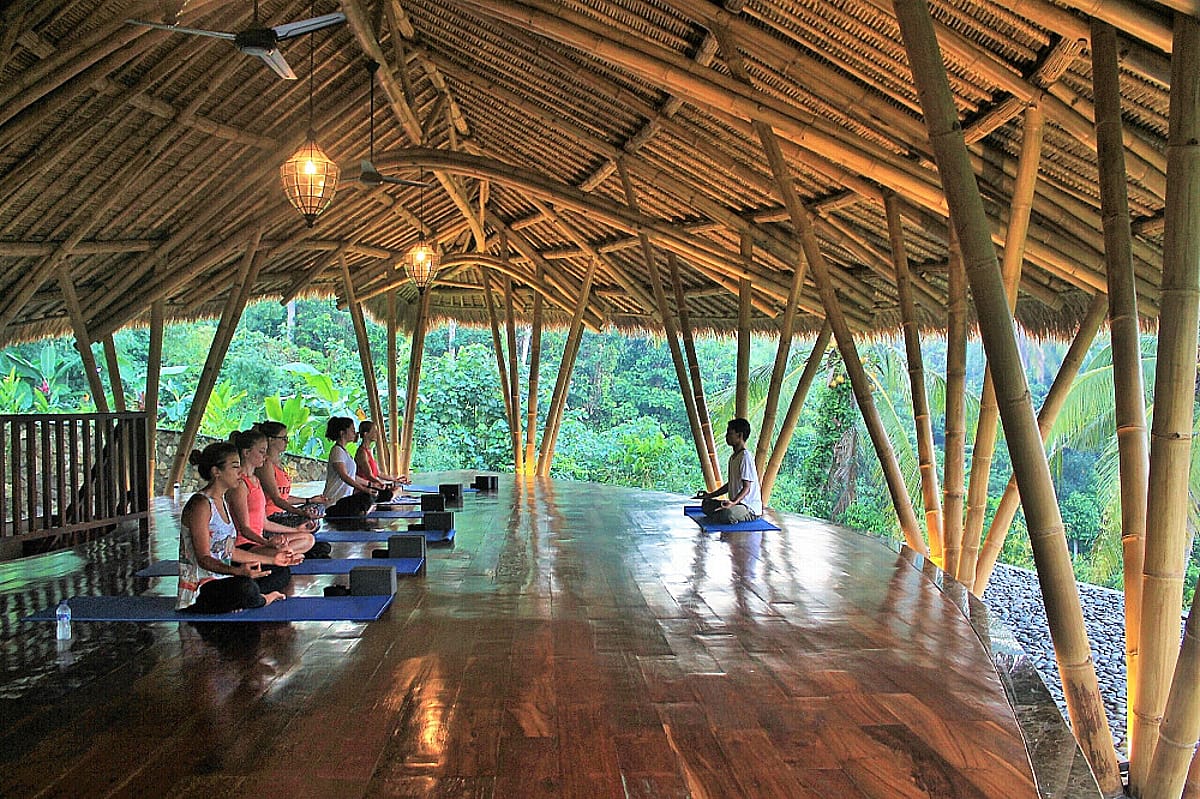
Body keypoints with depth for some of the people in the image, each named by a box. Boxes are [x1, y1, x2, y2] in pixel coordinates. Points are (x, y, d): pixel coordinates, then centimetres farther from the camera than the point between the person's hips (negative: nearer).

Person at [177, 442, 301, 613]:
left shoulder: (222, 501, 12)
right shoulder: (200, 504, -17)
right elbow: (203, 558, -22)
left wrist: (271, 559, 15)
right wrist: (237, 571, -39)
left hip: (221, 579, 10)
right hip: (198, 590, -10)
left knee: (281, 572, 15)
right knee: (246, 587, -37)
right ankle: (261, 600, -3)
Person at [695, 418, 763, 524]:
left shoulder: (745, 457, -17)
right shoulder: (733, 457, 14)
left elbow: (747, 488, -21)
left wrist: (733, 502, -36)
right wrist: (711, 495, 19)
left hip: (750, 508, -10)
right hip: (737, 503, 10)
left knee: (726, 514, -37)